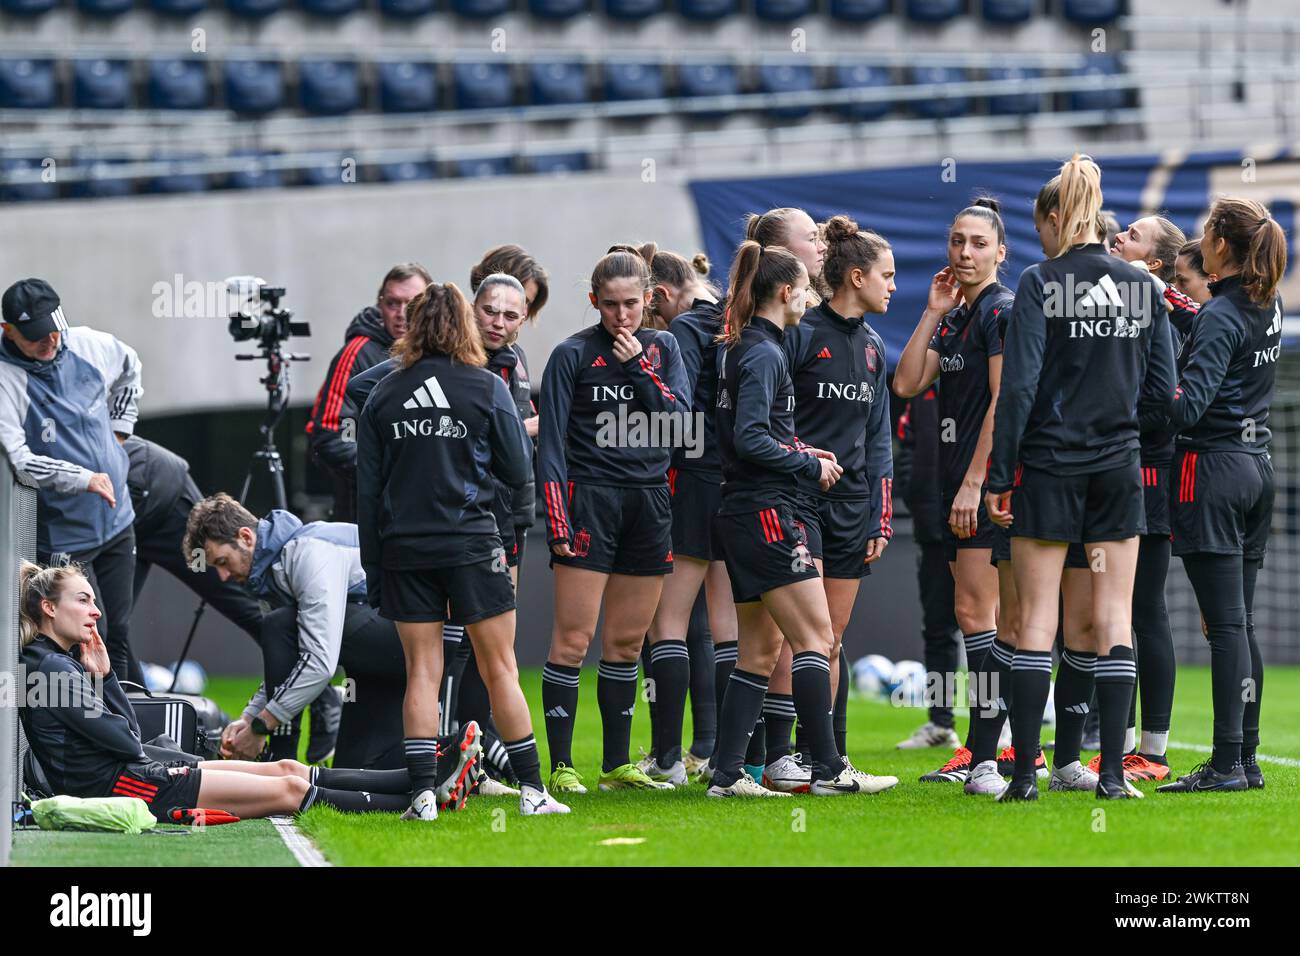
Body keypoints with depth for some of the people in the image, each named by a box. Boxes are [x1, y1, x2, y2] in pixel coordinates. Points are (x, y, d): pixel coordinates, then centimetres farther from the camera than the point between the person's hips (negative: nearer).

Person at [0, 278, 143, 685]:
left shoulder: (90, 345, -2)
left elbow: (129, 368, 23)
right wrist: (85, 479, -27)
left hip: (116, 521, 6)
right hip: (62, 539, -6)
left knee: (119, 637, 15)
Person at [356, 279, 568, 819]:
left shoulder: (383, 396, 4)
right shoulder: (487, 389, -4)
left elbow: (367, 491, 5)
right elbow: (517, 471, -1)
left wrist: (372, 565, 10)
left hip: (404, 550, 2)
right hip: (471, 545, -2)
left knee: (422, 672, 5)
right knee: (500, 669, 5)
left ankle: (423, 794, -3)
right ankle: (532, 790, 6)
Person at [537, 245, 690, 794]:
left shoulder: (662, 348, 11)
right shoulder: (573, 354, -2)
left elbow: (680, 422, 0)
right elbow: (550, 444, -4)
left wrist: (639, 367, -7)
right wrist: (557, 522, -10)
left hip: (650, 502, 4)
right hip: (590, 499, -4)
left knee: (627, 642, 8)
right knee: (573, 640, -8)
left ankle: (617, 764, 15)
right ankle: (561, 767, -6)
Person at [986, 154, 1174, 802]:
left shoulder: (1040, 284, -8)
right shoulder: (1141, 287, 4)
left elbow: (1017, 388, -12)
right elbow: (1162, 390, 5)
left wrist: (1000, 475, -8)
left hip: (1048, 467, -3)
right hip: (1118, 470, 3)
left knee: (1036, 621, 1)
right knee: (1114, 620, 5)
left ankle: (1024, 772, -2)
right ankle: (1113, 773, 2)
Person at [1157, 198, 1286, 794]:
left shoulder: (1220, 317, -15)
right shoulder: (1267, 307, 9)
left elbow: (1188, 405, -22)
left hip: (1213, 468, -8)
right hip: (1256, 465, 8)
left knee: (1225, 622, -9)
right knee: (1240, 621, 11)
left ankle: (1227, 763, -10)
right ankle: (1246, 758, 12)